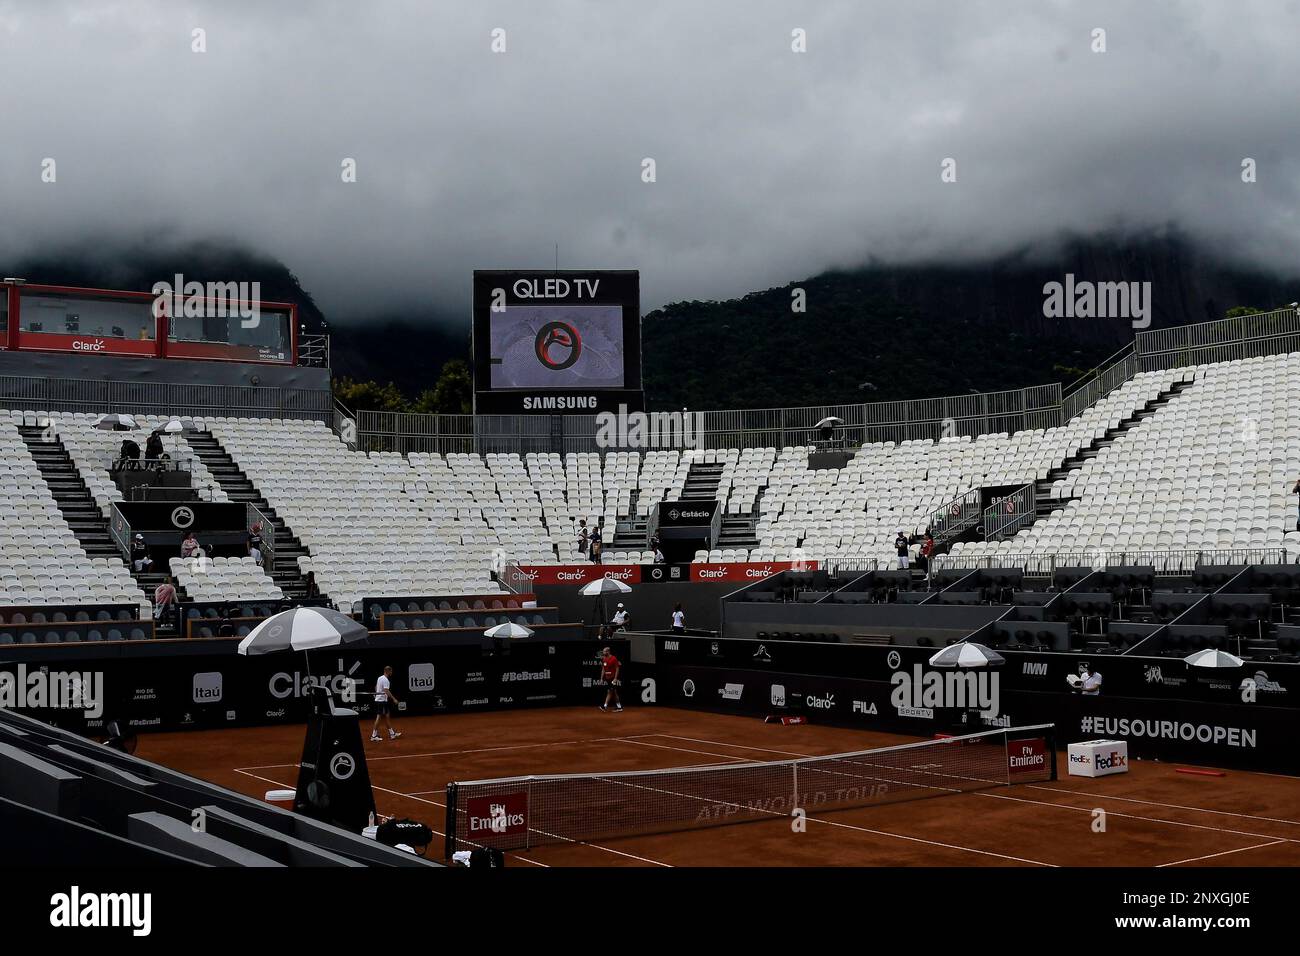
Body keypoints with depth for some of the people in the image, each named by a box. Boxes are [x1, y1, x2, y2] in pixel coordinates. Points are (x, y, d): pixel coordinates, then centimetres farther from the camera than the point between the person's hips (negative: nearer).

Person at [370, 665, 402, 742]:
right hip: (382, 701, -10)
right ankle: (374, 735, -4)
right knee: (379, 717, -6)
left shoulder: (380, 678, 11)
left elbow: (376, 687, 22)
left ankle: (392, 733, 19)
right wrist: (394, 699, -26)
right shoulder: (386, 680, -18)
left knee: (387, 716, 14)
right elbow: (387, 691, -26)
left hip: (378, 699, 10)